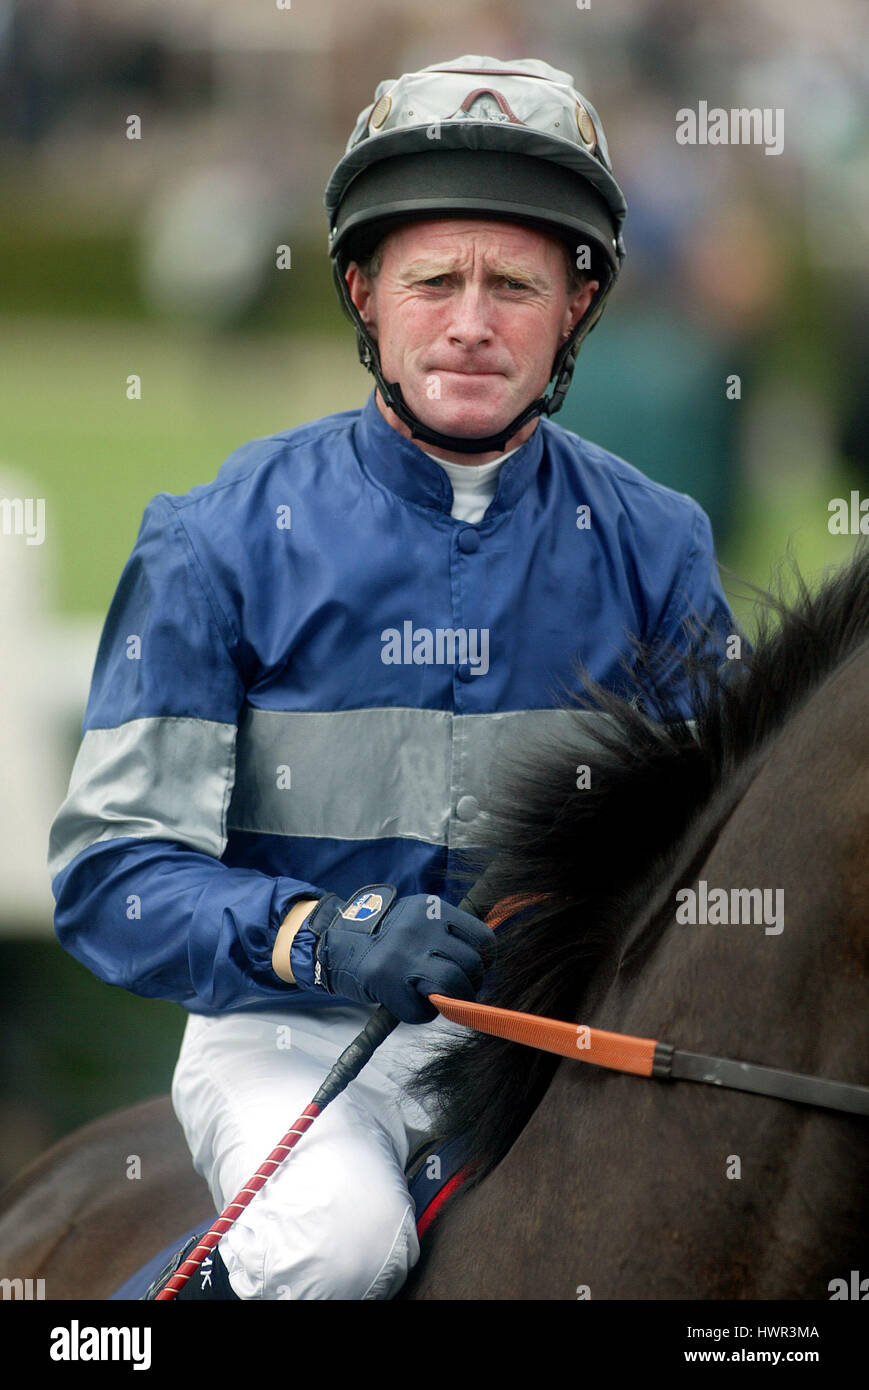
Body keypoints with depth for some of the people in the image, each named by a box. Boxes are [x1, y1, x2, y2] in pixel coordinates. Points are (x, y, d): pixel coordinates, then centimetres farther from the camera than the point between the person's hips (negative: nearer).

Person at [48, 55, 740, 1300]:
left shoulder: (650, 545, 4)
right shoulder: (225, 541, -4)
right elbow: (112, 876, -7)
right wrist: (319, 937, -26)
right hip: (291, 1032, -3)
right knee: (343, 1242, -33)